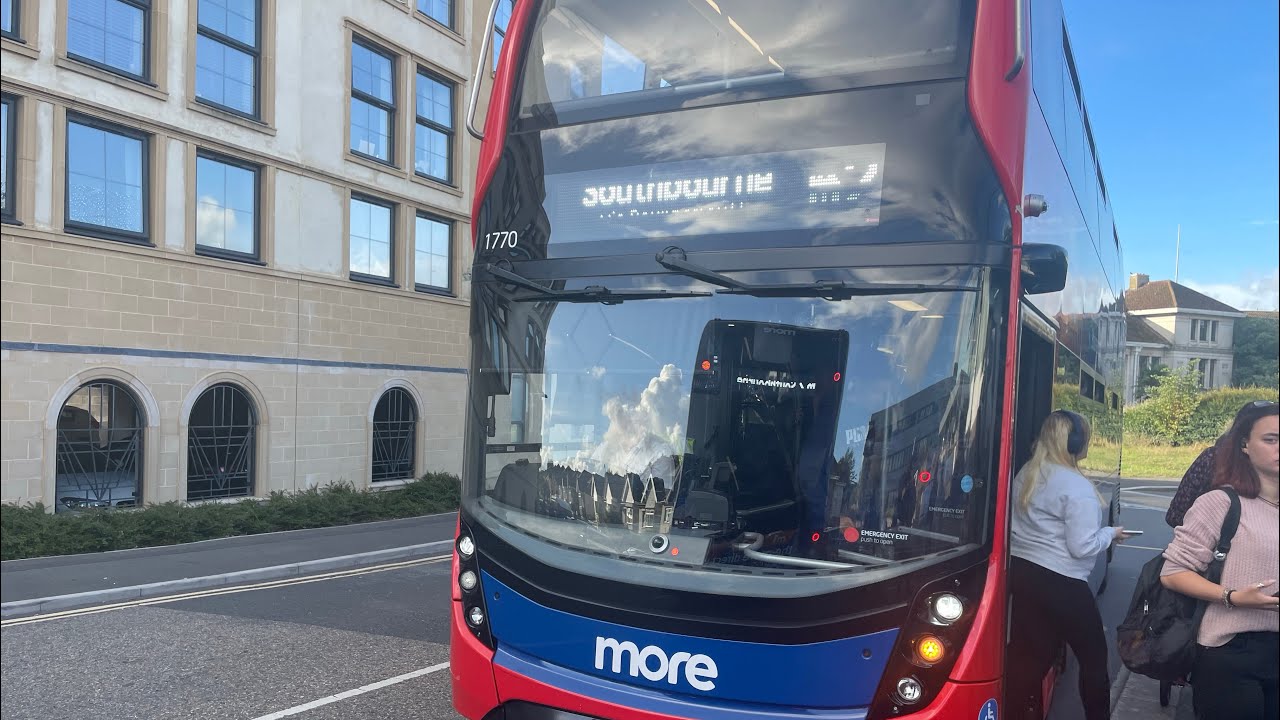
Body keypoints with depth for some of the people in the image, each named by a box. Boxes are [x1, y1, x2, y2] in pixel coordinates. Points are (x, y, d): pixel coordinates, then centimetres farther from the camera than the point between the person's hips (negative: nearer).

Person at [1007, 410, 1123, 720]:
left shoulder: (1025, 474, 7)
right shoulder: (1077, 487, -17)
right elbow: (1082, 547, -17)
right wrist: (1110, 533, 1)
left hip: (1022, 572, 7)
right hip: (1060, 583, -7)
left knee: (1029, 654, 13)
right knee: (1093, 655, 13)